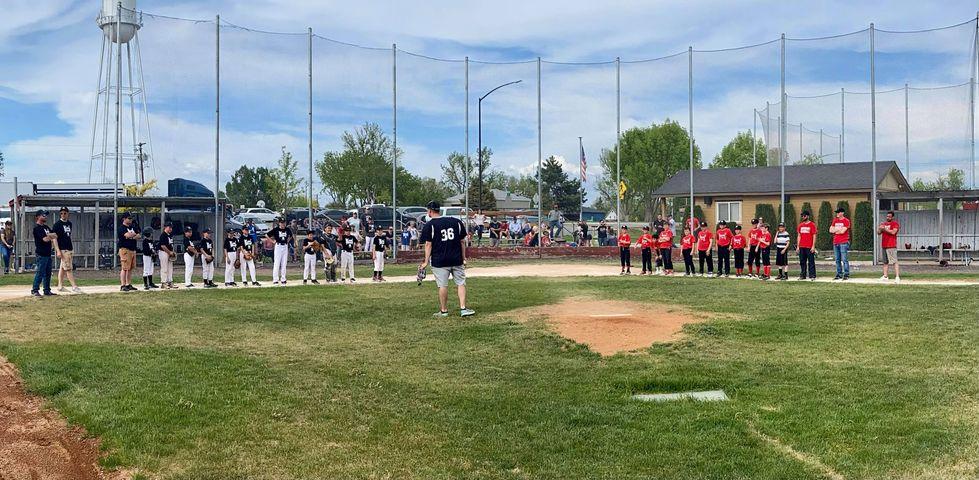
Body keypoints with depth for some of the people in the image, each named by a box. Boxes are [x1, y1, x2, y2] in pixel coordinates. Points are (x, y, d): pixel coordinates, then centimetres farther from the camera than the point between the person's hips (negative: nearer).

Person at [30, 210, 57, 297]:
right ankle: (35, 290, -2)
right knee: (40, 273, -8)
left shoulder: (46, 227, 17)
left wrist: (49, 235, -9)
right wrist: (51, 236, 1)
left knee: (48, 273, 11)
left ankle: (47, 290, 17)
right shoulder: (37, 228, -11)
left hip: (48, 253, 9)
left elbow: (55, 236, 11)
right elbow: (45, 239, -20)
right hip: (41, 254, -9)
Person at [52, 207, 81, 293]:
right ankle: (74, 286, -9)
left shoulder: (69, 223, 13)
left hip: (70, 249, 7)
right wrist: (58, 250, -20)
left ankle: (60, 286, 14)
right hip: (63, 250, -7)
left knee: (62, 268, 11)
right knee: (68, 269, -8)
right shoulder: (57, 224, -8)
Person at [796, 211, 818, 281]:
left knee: (811, 262, -4)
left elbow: (814, 236, -5)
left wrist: (813, 246, -12)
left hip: (809, 247, -6)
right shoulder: (800, 225, 13)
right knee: (802, 262, 9)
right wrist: (797, 246, 11)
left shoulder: (812, 224, -3)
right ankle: (803, 275, 17)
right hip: (801, 247, 6)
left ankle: (812, 276, -4)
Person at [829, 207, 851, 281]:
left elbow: (842, 231, -13)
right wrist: (839, 229, -4)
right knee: (837, 260, 8)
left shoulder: (846, 221, -4)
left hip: (843, 243, -7)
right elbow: (831, 230, 10)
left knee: (844, 259, -8)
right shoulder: (835, 220, 16)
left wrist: (835, 230, 2)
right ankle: (839, 274, 14)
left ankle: (846, 275, -6)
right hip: (835, 243, 7)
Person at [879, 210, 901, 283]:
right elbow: (879, 233, 19)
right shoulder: (884, 223, 21)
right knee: (885, 262, 11)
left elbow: (893, 232, -17)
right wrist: (880, 229, -2)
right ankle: (885, 276, 16)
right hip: (884, 245, 8)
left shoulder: (895, 223, -1)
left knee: (894, 261, -12)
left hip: (891, 246, -8)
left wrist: (884, 229, -12)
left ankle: (897, 277, -18)